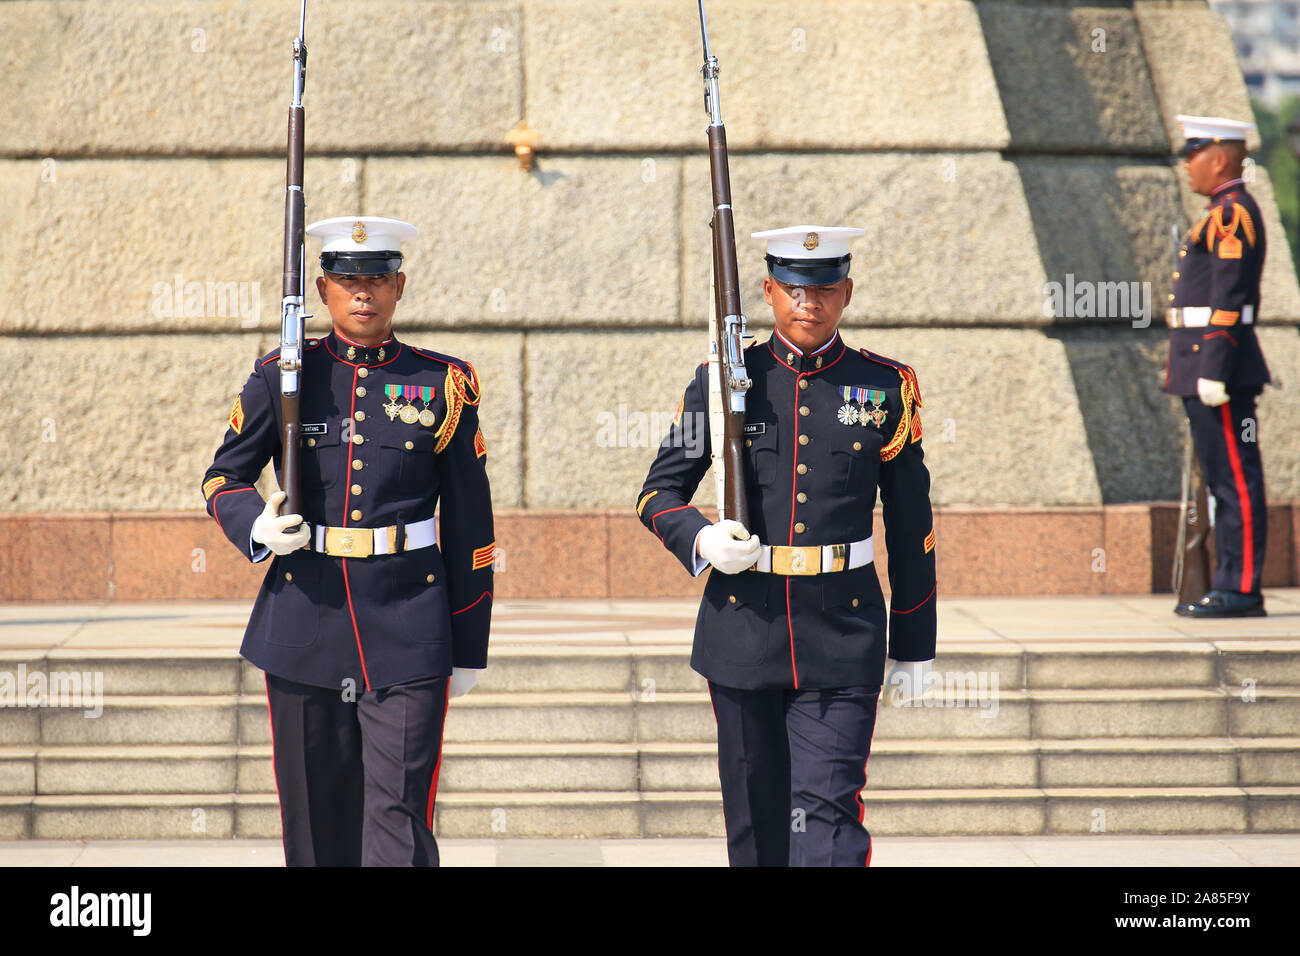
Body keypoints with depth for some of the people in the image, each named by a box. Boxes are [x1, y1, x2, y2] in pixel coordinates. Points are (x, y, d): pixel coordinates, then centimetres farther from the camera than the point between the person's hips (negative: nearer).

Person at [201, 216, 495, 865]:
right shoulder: (282, 378, 6)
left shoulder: (443, 385, 4)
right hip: (305, 626, 2)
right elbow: (223, 478, 13)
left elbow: (469, 520, 7)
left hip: (407, 634, -2)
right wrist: (255, 528, -10)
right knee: (316, 817, 8)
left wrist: (470, 646, 6)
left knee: (399, 816, -8)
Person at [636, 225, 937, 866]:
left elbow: (910, 525, 8)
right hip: (744, 629, 1)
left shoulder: (886, 388, 3)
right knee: (755, 818, 9)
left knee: (827, 812, -11)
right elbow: (659, 493, 8)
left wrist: (914, 646, 9)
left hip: (842, 638, -1)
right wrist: (701, 540, -14)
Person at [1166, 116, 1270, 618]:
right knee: (1225, 480, 11)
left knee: (1236, 479, -8)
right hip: (1207, 371, 11)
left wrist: (1214, 370, -23)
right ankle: (1232, 586, 13)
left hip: (1221, 365, -11)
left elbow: (1229, 299, -19)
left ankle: (1240, 590, -7)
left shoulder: (1232, 215, -13)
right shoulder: (1224, 214, 19)